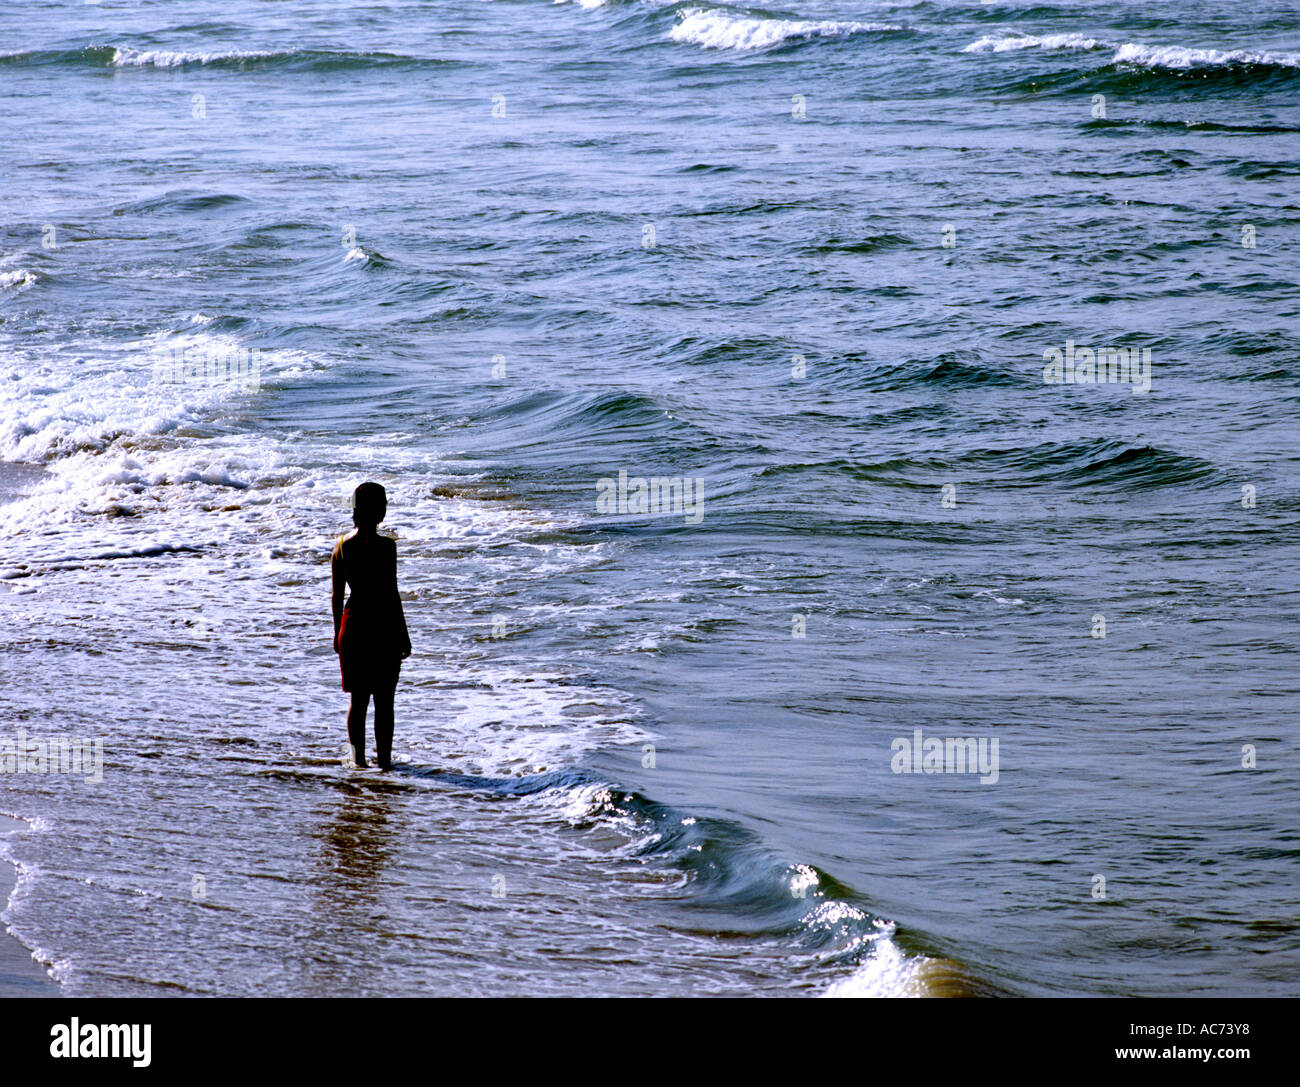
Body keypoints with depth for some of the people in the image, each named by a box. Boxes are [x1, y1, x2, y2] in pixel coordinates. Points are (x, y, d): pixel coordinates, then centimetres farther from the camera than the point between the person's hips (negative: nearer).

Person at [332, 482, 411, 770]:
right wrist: (403, 634, -6)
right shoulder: (384, 546, -15)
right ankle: (384, 758, 10)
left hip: (353, 624, 5)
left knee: (358, 698, 14)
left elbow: (336, 595, 7)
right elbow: (391, 594, -14)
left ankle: (358, 757, 20)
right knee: (384, 699, 6)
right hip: (383, 627, -5)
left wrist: (338, 632, 17)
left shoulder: (341, 545, 1)